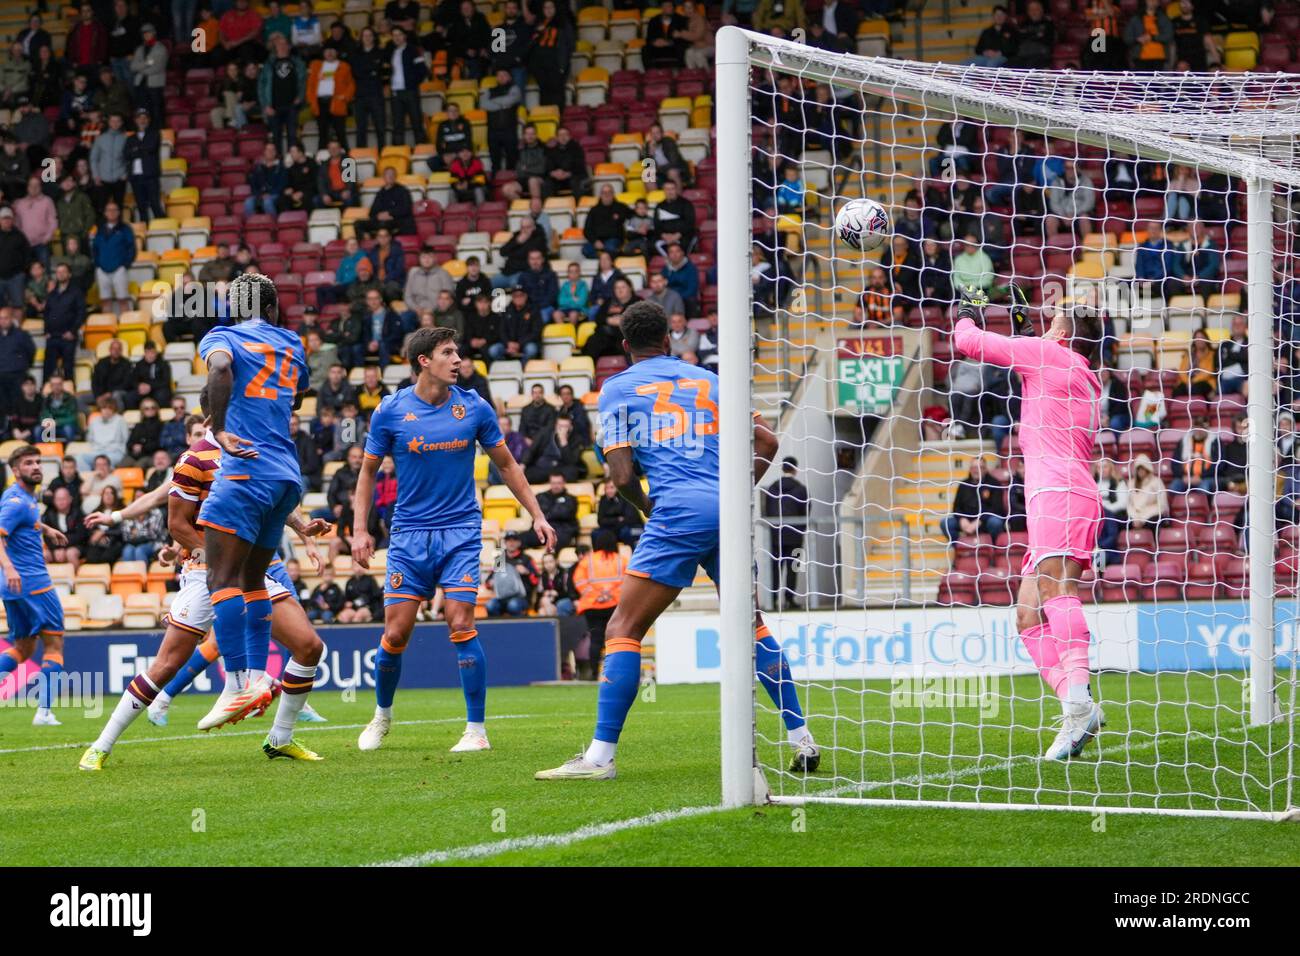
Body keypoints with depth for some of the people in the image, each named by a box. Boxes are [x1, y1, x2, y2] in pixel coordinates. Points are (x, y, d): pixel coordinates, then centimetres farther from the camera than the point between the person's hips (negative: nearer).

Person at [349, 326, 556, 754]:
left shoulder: (474, 408, -1)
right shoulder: (390, 412, -3)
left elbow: (506, 465, 11)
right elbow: (368, 471, 8)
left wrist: (537, 515, 5)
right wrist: (360, 530, 0)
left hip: (461, 530, 0)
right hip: (409, 534, 0)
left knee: (461, 624, -13)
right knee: (395, 633, -1)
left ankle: (476, 729, -5)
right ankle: (382, 714, 25)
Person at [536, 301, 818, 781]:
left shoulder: (618, 387, 9)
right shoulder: (708, 380, 21)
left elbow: (622, 475, 0)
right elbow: (766, 441, 17)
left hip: (678, 511, -5)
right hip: (727, 509, 5)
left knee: (623, 630, -2)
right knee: (751, 625, 20)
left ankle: (600, 755, -11)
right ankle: (802, 739, 18)